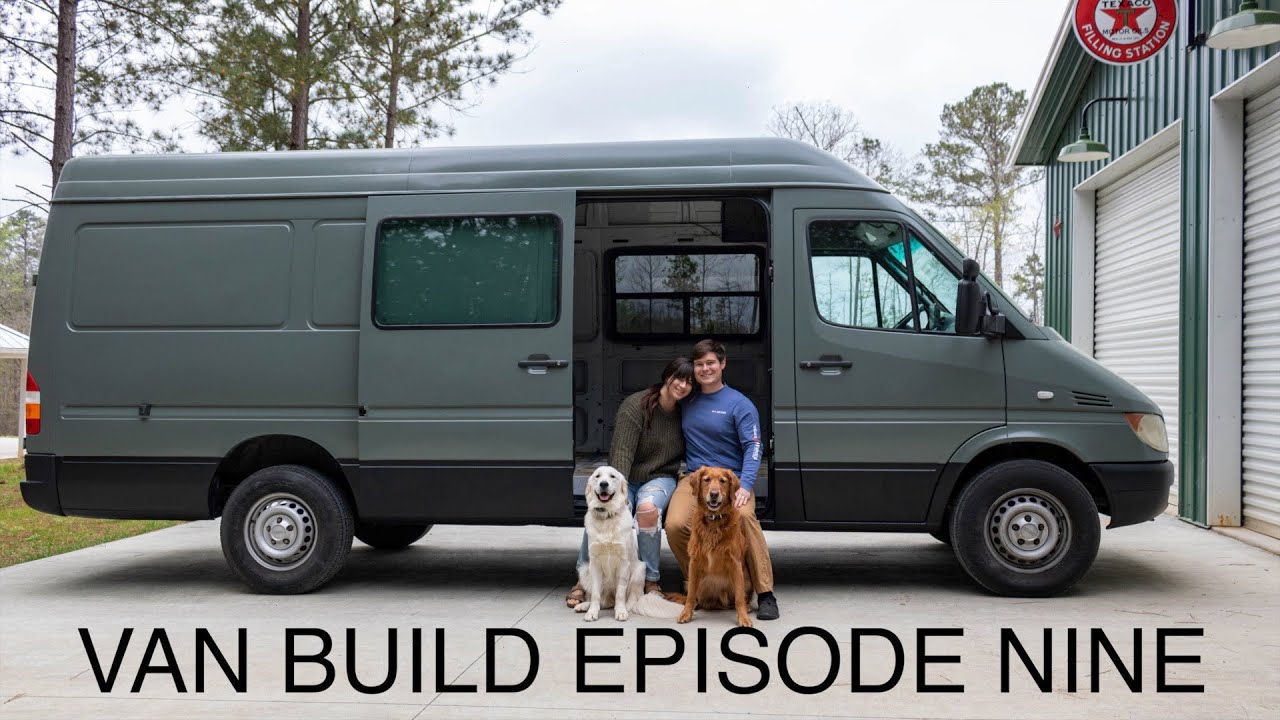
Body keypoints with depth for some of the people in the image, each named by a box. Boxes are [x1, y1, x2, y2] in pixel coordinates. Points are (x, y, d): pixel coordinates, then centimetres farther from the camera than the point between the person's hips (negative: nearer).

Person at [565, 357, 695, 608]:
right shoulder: (635, 406, -10)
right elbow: (622, 452, -18)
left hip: (660, 479, 2)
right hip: (627, 479, -2)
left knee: (647, 506, -35)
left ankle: (650, 581, -21)